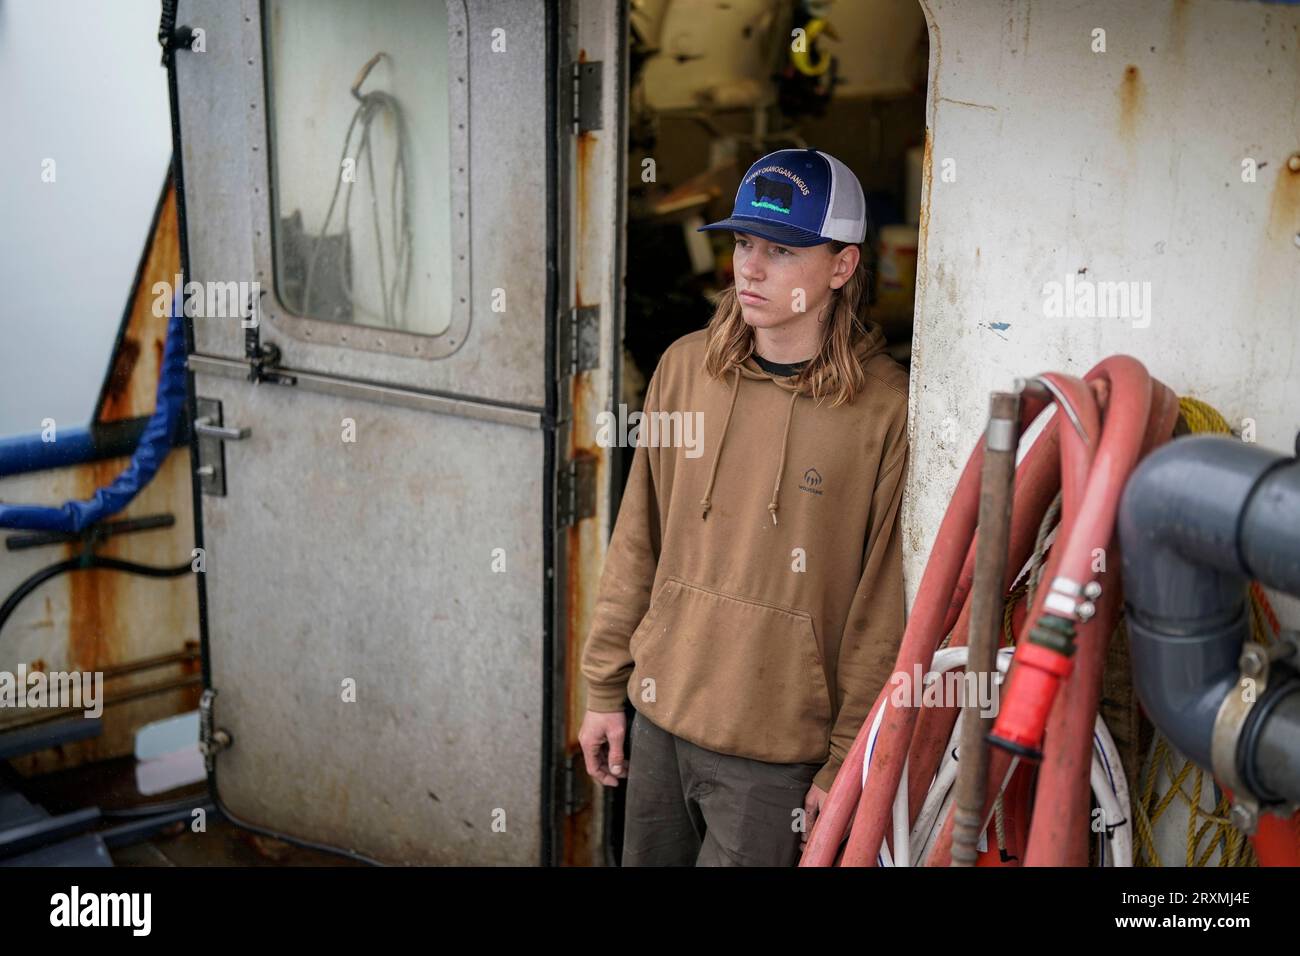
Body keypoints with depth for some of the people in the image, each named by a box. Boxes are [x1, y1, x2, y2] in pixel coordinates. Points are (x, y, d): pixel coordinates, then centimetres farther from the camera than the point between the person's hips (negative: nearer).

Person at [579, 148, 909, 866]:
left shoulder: (886, 408, -13)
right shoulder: (685, 366, 1)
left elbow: (884, 613, -10)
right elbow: (637, 542, 8)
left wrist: (846, 765, -8)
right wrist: (604, 687, 10)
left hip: (777, 753, -4)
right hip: (659, 714, 5)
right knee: (648, 859, 18)